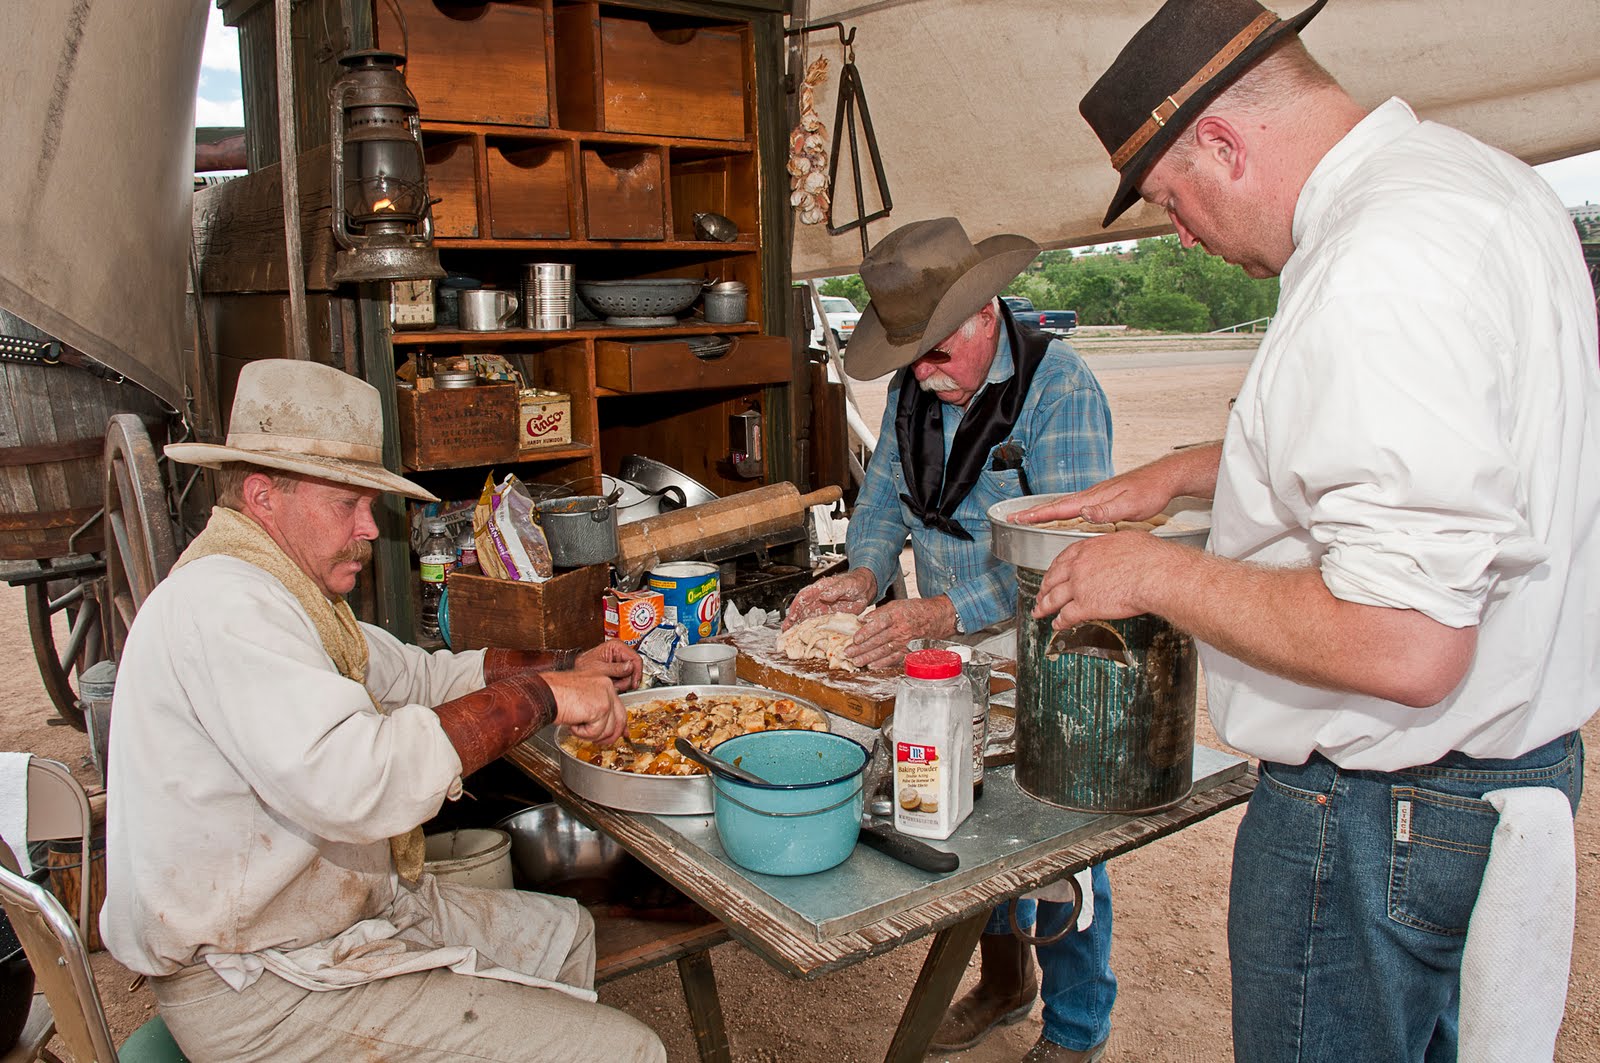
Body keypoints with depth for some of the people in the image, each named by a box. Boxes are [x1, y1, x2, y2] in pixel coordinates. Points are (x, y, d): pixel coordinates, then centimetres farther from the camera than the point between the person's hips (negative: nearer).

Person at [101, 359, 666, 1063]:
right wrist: (537, 696, -31)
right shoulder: (222, 602, -24)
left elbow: (419, 673, 21)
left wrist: (569, 667, 8)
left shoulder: (288, 593, 11)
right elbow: (345, 781, -39)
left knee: (562, 931, 24)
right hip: (260, 993, -11)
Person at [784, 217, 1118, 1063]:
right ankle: (1003, 982, 40)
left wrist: (941, 614, -33)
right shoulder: (913, 390, 3)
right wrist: (864, 577, -8)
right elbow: (884, 493, 11)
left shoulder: (1060, 388, -20)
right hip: (952, 659, 6)